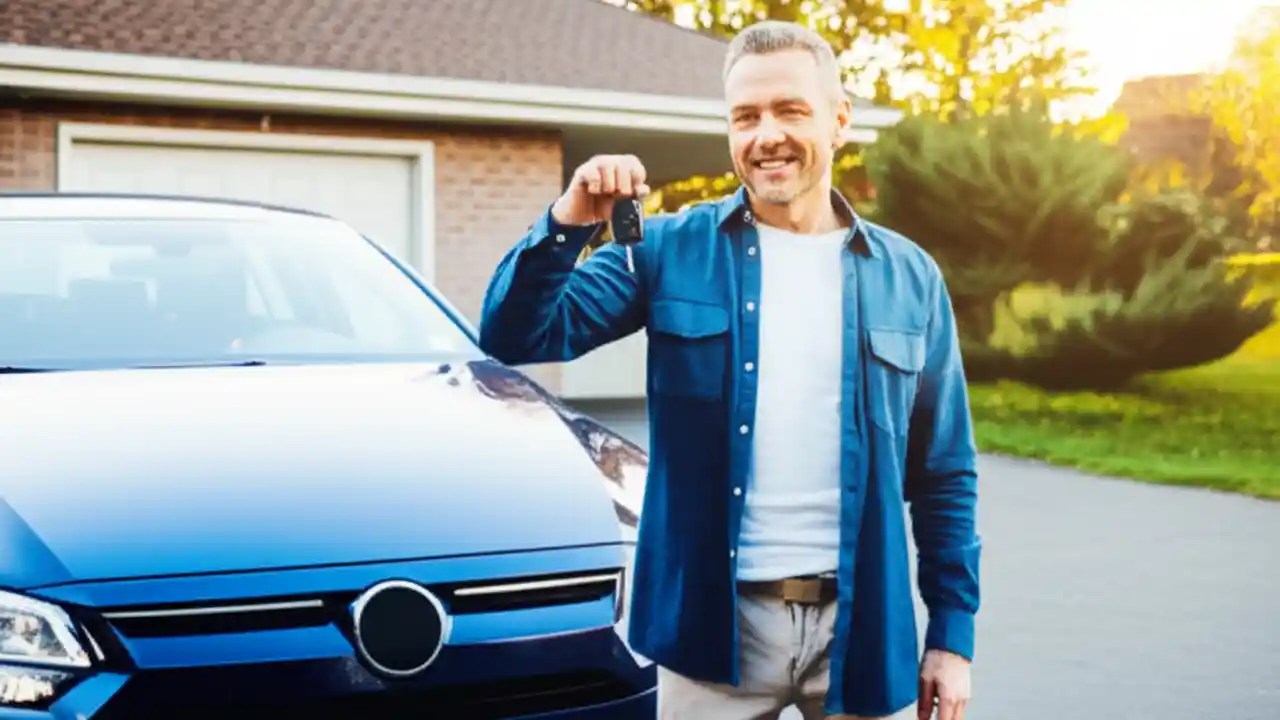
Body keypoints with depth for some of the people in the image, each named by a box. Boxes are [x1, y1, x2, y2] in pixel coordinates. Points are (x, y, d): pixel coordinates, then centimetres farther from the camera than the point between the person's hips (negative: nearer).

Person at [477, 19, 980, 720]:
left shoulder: (909, 277, 4)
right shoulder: (670, 249, -1)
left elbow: (944, 477, 6)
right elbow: (518, 338, -8)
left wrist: (953, 632, 3)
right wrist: (567, 224, -24)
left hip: (861, 626, 1)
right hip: (714, 621, -1)